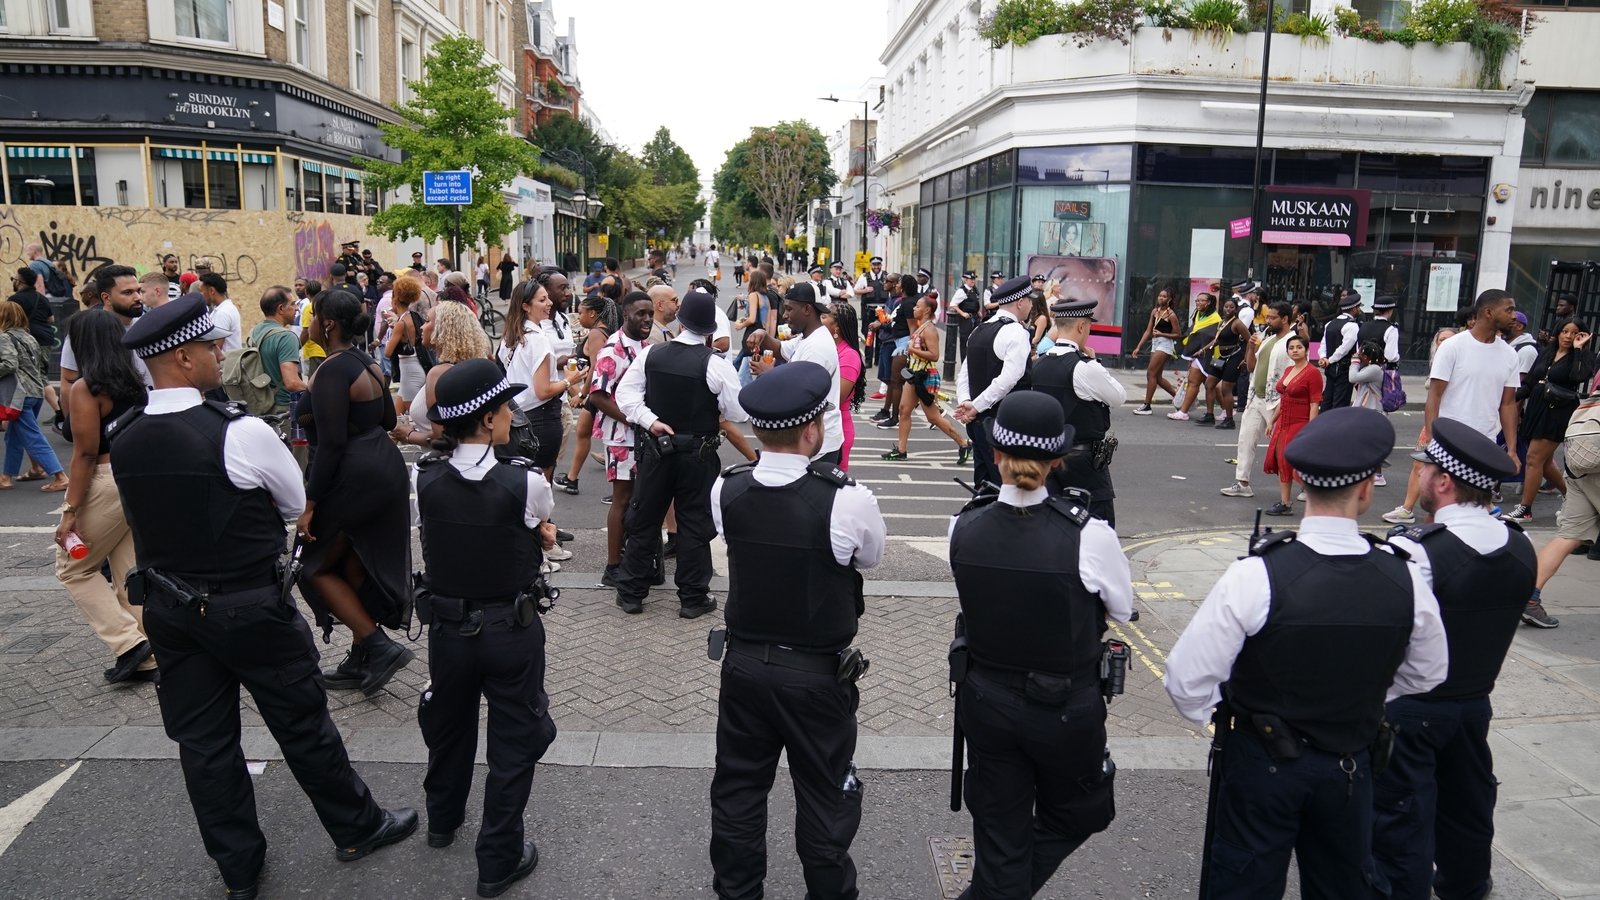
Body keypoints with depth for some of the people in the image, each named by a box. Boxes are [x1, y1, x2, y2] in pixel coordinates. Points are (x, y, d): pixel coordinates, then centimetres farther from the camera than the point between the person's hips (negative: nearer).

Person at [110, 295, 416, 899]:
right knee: (302, 723, 11)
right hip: (252, 610, -5)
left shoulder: (121, 441, -4)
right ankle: (356, 829, 30)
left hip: (169, 608, 6)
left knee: (203, 740, 14)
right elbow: (297, 504, -7)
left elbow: (142, 520, 11)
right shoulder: (240, 433, -22)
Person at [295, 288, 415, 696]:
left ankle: (379, 647, 1)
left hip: (353, 480, -9)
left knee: (316, 566, 6)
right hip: (385, 468, 9)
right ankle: (361, 662, 25)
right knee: (358, 566, 16)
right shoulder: (368, 363, 9)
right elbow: (388, 420, 17)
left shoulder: (331, 371, -18)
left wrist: (309, 504, -19)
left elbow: (331, 444, -22)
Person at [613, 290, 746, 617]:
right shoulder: (715, 364, -14)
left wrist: (649, 420, -9)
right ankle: (693, 598, 15)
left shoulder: (650, 353, -4)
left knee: (643, 520, 13)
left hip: (655, 449, 3)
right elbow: (738, 413, -10)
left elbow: (625, 393, -5)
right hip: (698, 455, -3)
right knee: (694, 524, 8)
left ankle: (631, 592, 21)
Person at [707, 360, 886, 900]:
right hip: (819, 675, -3)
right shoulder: (848, 501, -24)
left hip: (744, 665, 4)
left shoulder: (725, 491, -12)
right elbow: (871, 557, -3)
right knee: (825, 799, 16)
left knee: (737, 791, 19)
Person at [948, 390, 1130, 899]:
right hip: (1066, 708, -3)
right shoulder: (1089, 535, -24)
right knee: (1075, 817, 25)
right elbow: (1122, 609, -6)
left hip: (985, 701, 3)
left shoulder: (962, 528, -15)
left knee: (999, 834, 20)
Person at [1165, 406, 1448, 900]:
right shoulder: (1405, 578, -14)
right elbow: (1426, 674, 5)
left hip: (1260, 762, -3)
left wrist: (1231, 713, 0)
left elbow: (1187, 682, -22)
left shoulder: (1257, 575, -26)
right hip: (1350, 766, 3)